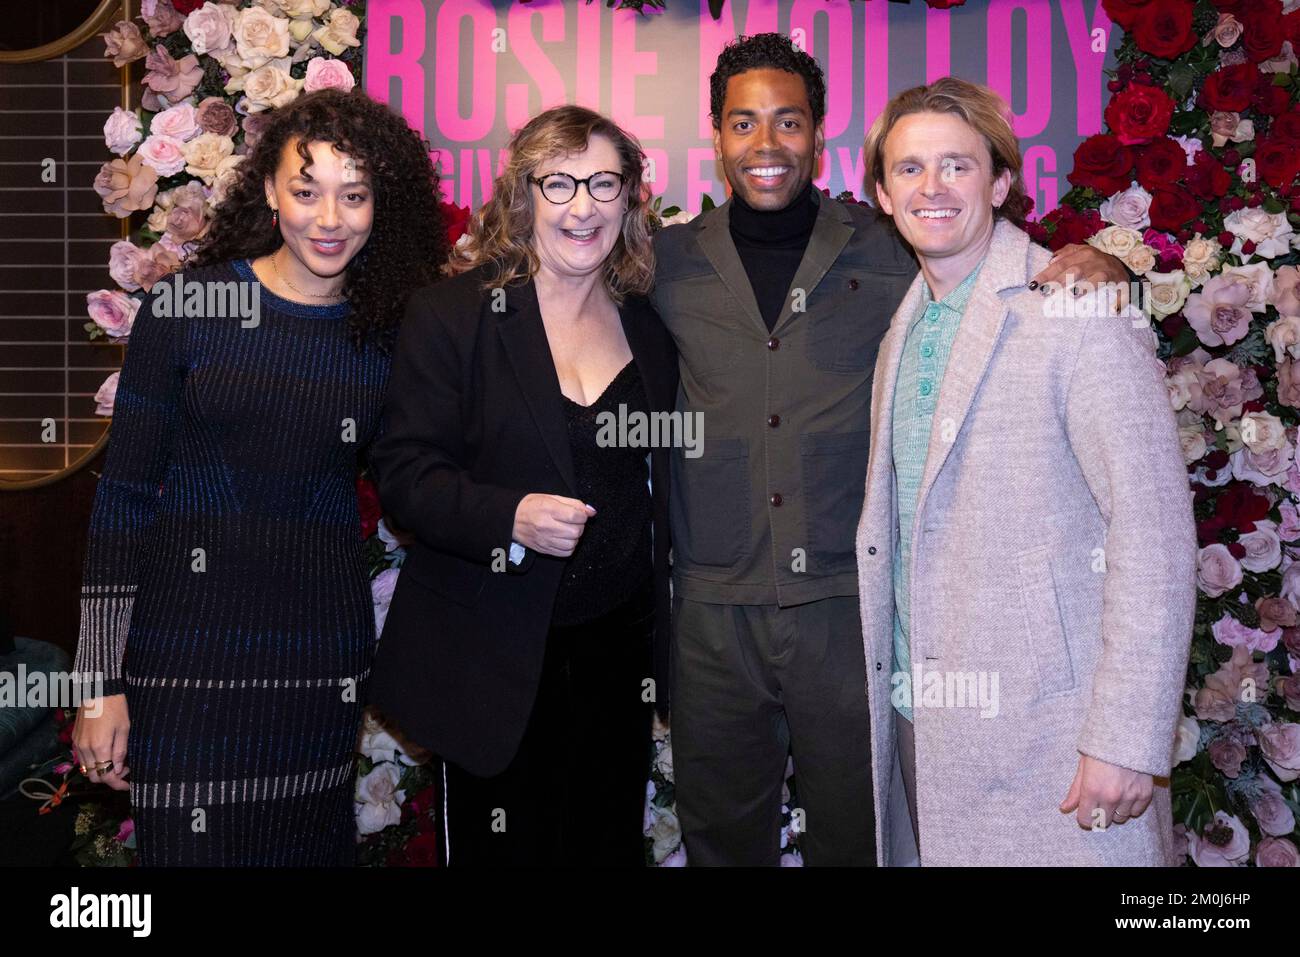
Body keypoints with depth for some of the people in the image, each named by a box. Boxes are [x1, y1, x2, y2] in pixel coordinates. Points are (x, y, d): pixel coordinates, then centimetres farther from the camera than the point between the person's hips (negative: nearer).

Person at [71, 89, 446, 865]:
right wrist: (101, 684, -4)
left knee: (314, 843, 11)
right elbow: (124, 495, -3)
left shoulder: (388, 332, 3)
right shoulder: (186, 308, -4)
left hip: (326, 656, 3)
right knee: (193, 843, 2)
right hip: (190, 650, -2)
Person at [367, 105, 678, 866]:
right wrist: (507, 517, -27)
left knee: (611, 845, 15)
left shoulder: (647, 325, 7)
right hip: (492, 656, -4)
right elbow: (404, 471, -11)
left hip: (617, 645, 4)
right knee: (498, 853, 9)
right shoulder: (453, 314, -7)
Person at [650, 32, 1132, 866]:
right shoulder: (670, 264, 4)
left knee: (856, 837, 14)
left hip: (850, 605, -1)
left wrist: (1098, 270, -13)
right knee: (722, 836, 17)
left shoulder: (887, 254, 1)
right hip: (715, 611, 1)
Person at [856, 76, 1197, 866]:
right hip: (919, 722, 6)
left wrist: (1126, 740, -20)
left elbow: (1154, 527, -16)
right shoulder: (903, 329, 12)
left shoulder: (1078, 310, -11)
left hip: (1045, 726, -6)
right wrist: (892, 687, 11)